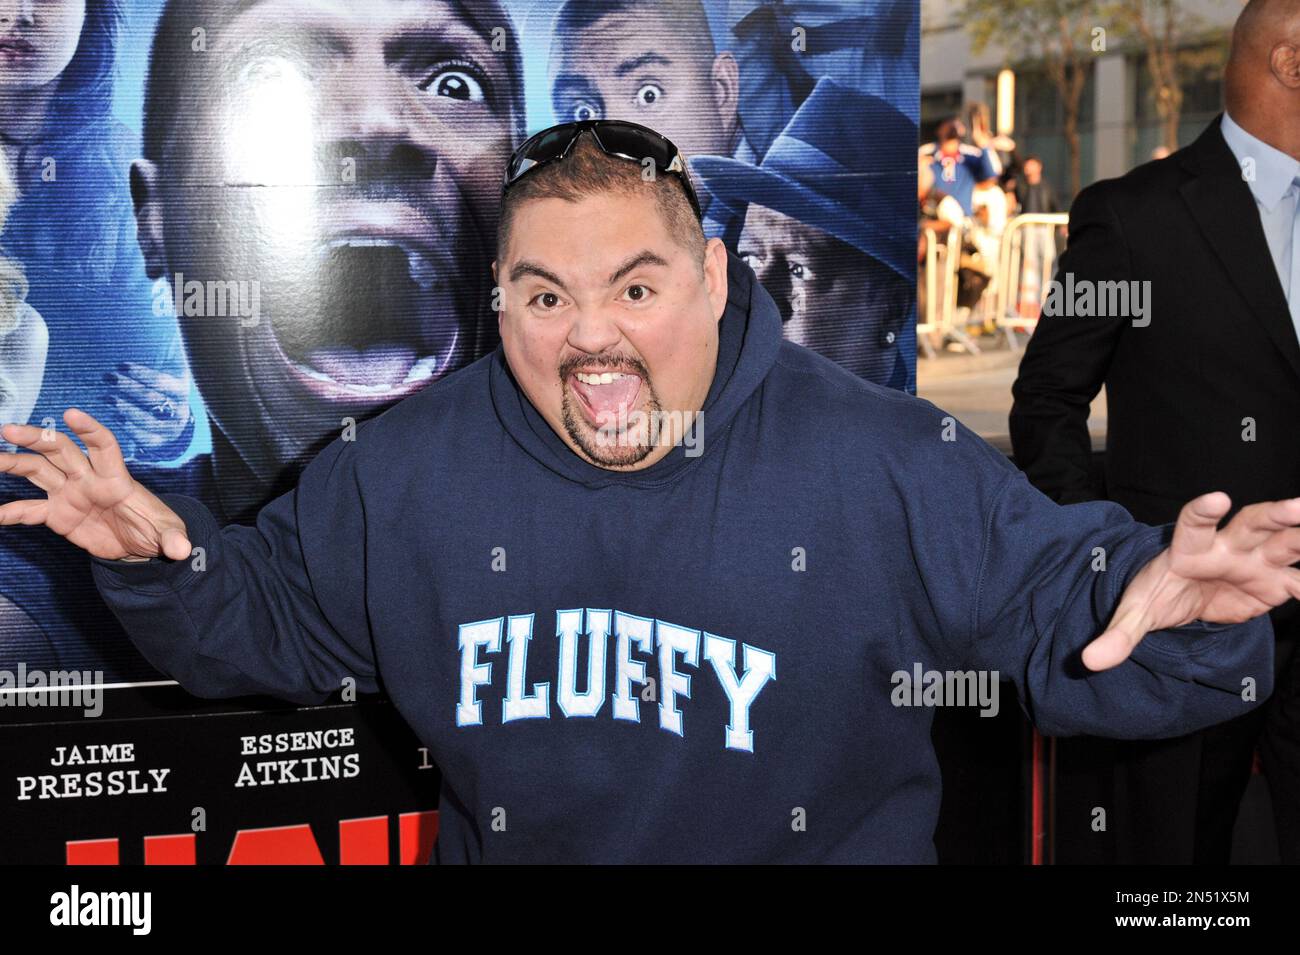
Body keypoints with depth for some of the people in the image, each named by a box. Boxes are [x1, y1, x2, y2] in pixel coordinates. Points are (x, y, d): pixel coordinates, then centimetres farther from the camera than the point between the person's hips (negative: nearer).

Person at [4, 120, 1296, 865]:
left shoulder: (878, 462, -9)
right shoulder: (412, 469, -2)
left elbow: (1057, 601, -6)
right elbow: (271, 619, 10)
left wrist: (1157, 597, -28)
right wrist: (166, 557, -9)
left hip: (820, 849, -1)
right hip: (507, 852, 2)